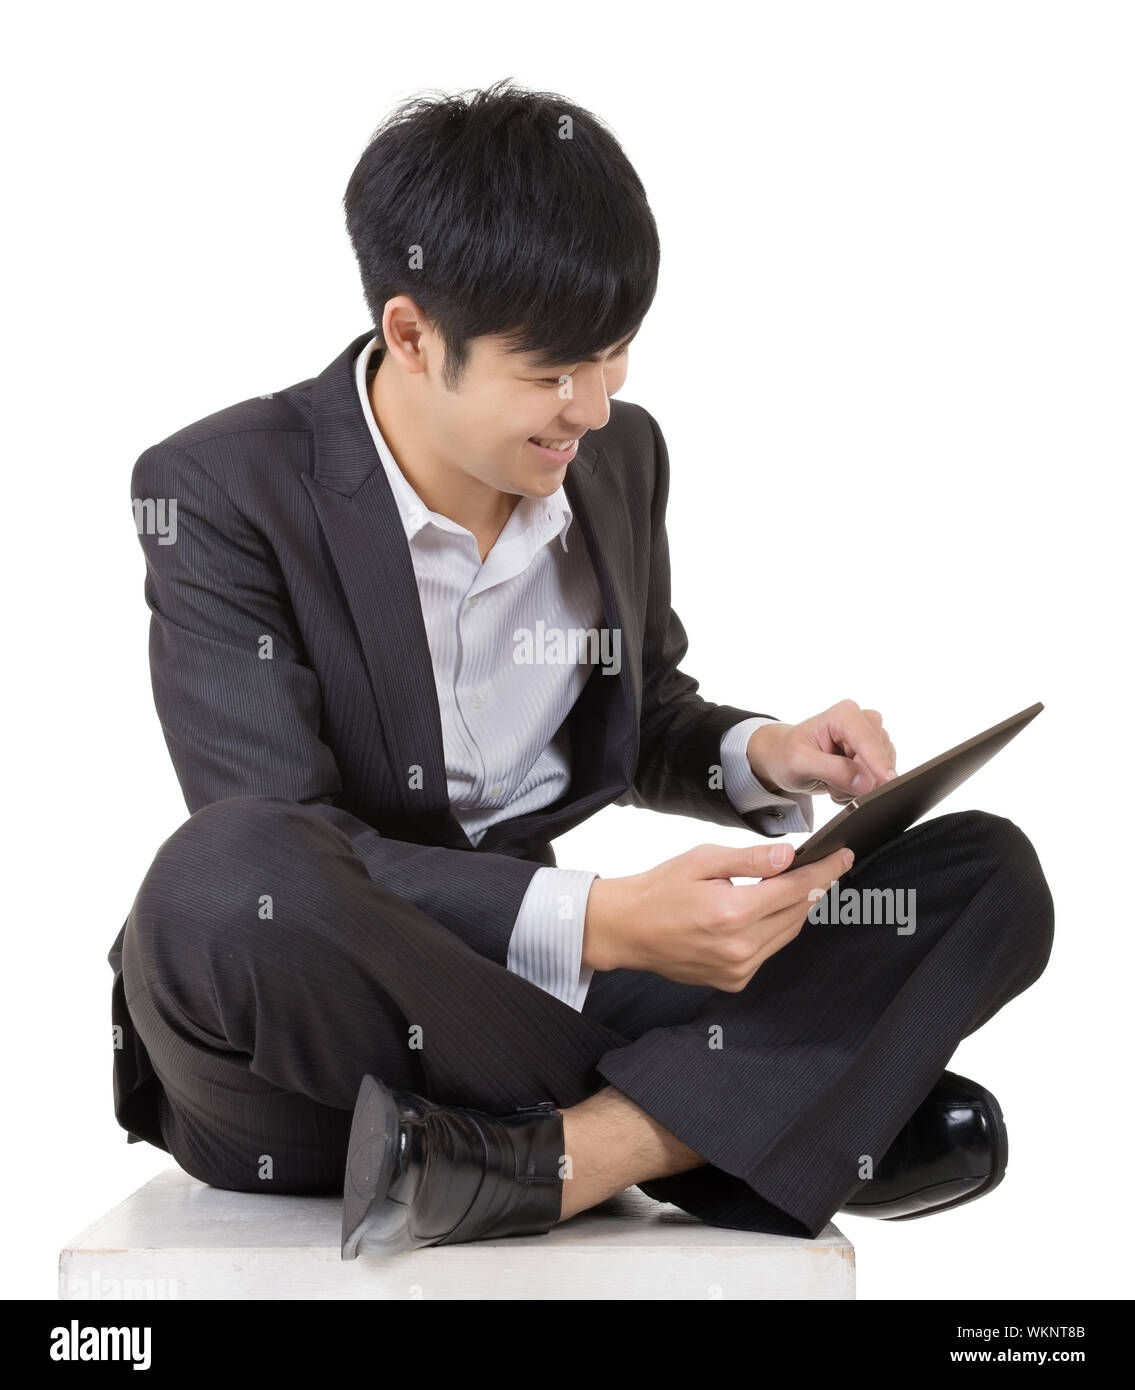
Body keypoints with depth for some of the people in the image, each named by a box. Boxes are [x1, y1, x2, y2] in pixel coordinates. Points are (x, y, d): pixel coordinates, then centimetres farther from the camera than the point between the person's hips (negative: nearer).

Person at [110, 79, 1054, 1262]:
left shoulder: (619, 456, 4)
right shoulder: (218, 492, -13)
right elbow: (270, 871, -22)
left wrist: (765, 758, -5)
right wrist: (600, 926, -33)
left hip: (535, 981, 5)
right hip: (313, 1040, -4)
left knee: (989, 876, -8)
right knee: (221, 884, -41)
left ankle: (544, 1163, -27)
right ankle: (695, 1118, -22)